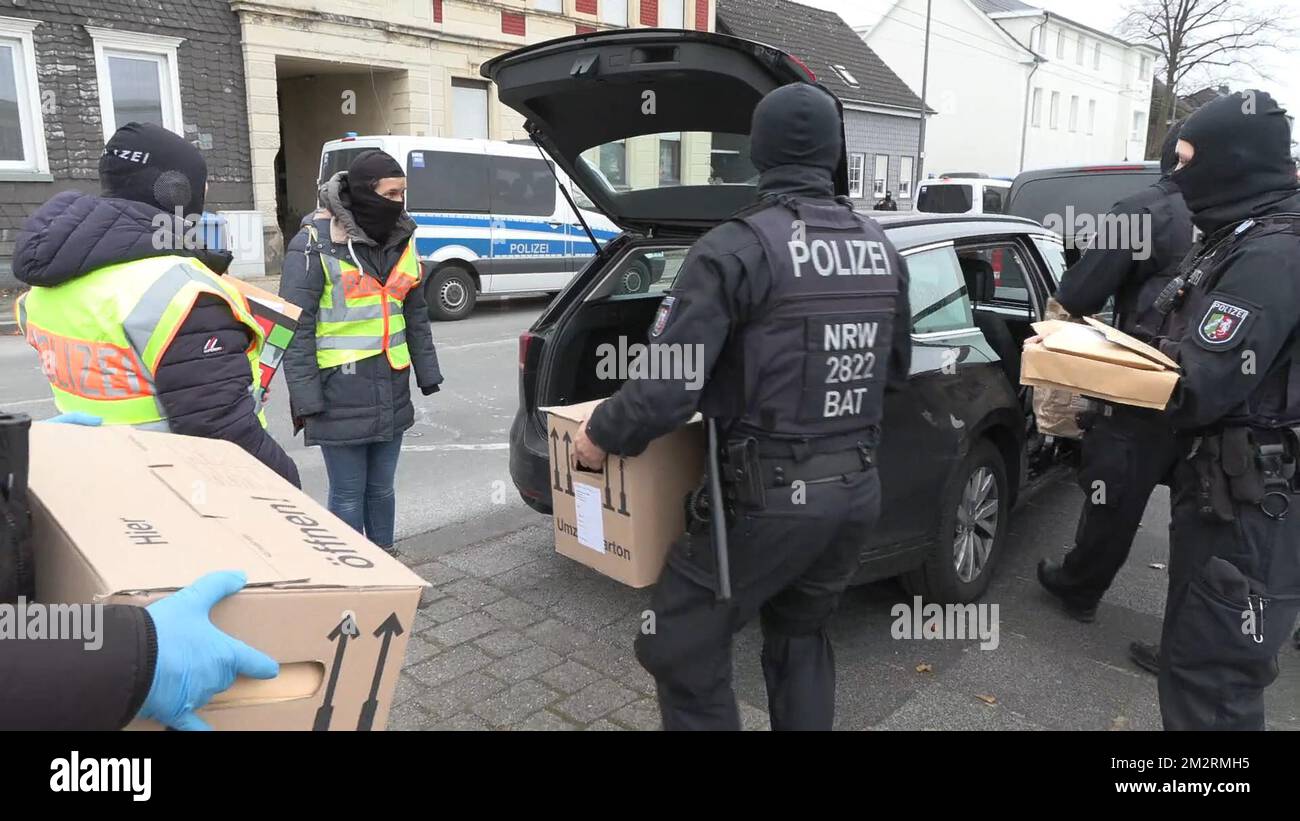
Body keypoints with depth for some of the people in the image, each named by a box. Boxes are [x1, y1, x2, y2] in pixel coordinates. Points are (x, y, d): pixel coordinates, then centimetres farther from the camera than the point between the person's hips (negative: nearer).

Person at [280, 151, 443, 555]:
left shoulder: (401, 240, 8)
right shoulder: (315, 244, -11)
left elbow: (416, 314, 17)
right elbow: (296, 328, -11)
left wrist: (427, 373, 14)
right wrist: (306, 398, -14)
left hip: (391, 393, 6)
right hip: (341, 398, -5)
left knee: (381, 489, 17)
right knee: (348, 496, 5)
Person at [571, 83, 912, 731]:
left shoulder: (737, 247, -16)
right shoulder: (882, 250, 6)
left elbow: (668, 383, -20)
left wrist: (602, 435, -2)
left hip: (771, 496, -7)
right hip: (858, 490, 7)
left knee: (679, 647, 8)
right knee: (800, 636, 25)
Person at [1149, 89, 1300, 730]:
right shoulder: (1243, 242, 12)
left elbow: (1192, 390, -26)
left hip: (1244, 507, -11)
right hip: (1218, 488, 11)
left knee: (1210, 681, -3)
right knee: (1194, 659, 25)